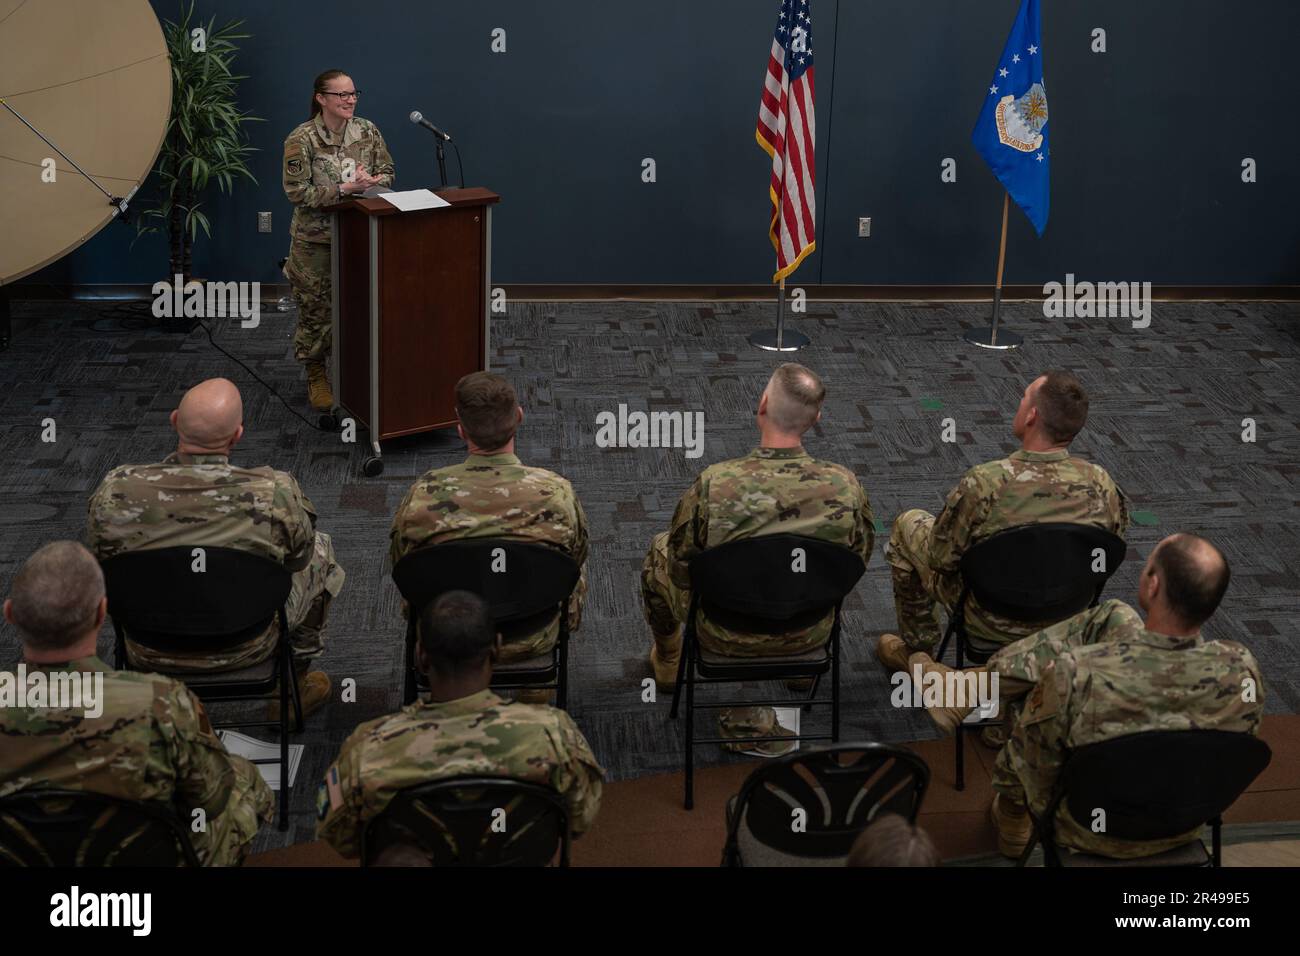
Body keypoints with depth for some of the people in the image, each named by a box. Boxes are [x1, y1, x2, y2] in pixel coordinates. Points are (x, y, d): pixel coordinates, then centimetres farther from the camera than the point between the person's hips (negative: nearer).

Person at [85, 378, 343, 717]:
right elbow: (299, 554, -7)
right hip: (244, 648, -2)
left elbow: (101, 563, -3)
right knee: (319, 550, 22)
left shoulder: (114, 491, -23)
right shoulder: (275, 492, -29)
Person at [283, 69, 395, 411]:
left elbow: (387, 173, 7)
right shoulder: (301, 139, -14)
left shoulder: (367, 131, 0)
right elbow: (297, 192, -17)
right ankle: (316, 377, 25)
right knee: (316, 310, 6)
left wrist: (369, 183, -16)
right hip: (316, 240, -4)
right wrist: (344, 189, -24)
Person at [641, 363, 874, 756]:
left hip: (726, 636, -2)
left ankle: (668, 662, 44)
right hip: (811, 635, 2)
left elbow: (682, 571, -14)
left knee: (659, 550, 24)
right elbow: (858, 559, -3)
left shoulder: (713, 484, -28)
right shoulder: (845, 486, -22)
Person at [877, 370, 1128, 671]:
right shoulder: (1102, 484, -19)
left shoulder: (984, 483, -31)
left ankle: (916, 648, 30)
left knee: (908, 524, 18)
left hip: (988, 626, -4)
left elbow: (941, 559, -18)